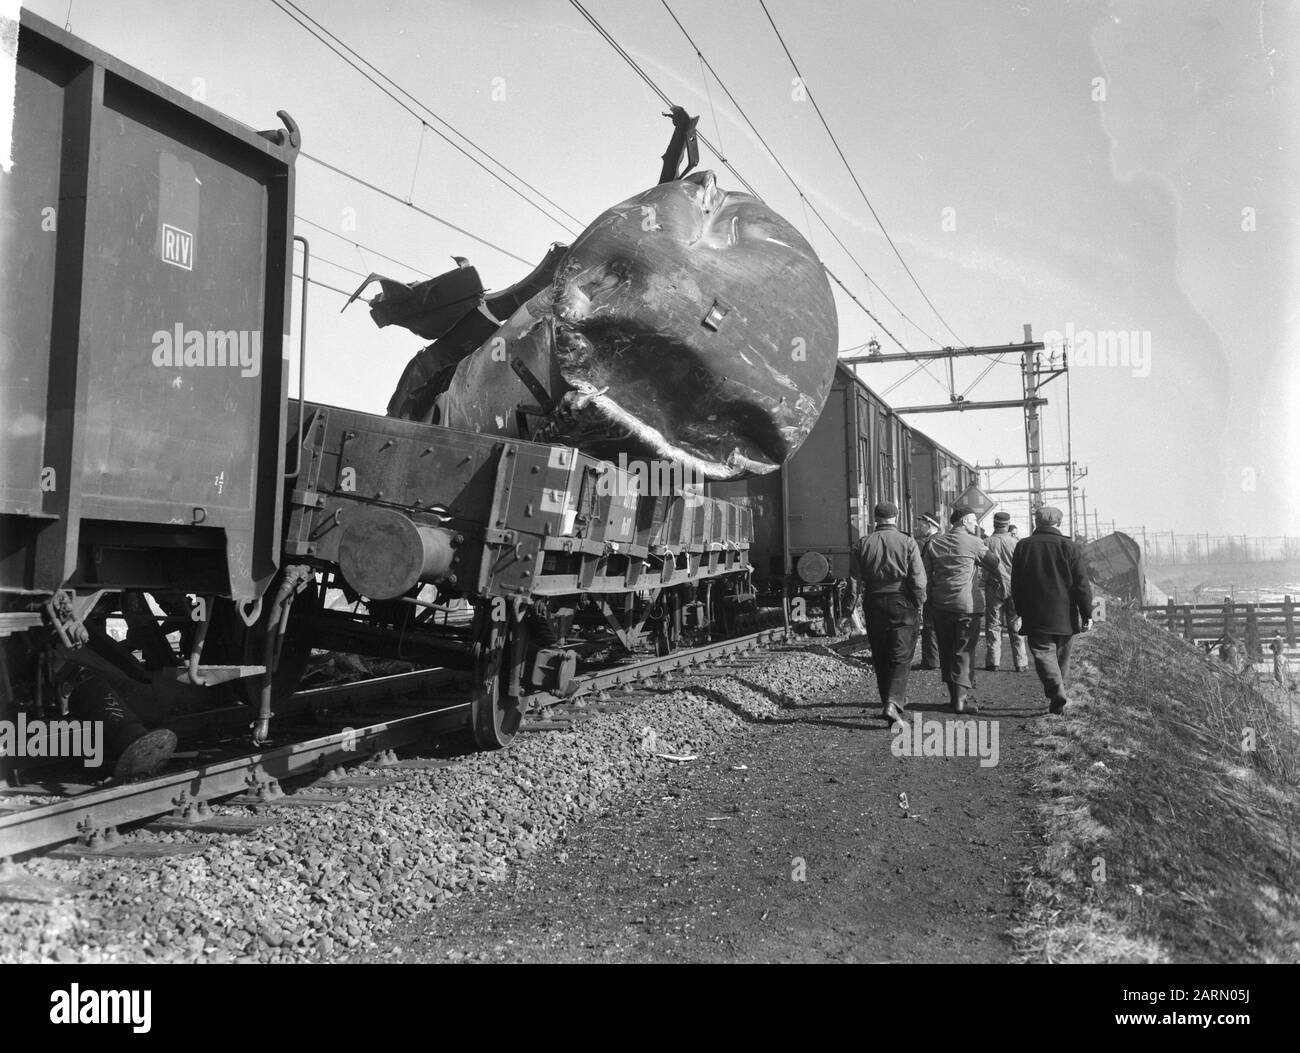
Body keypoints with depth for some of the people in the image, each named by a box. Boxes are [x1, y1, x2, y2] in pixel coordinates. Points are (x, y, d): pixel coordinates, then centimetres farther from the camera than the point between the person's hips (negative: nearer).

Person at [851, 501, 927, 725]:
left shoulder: (862, 543, -1)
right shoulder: (908, 543, -8)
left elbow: (856, 575, 8)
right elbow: (918, 579, -9)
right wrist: (918, 603, 3)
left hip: (873, 603, 3)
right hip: (902, 605, -2)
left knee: (880, 657, 15)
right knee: (900, 656, -1)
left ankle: (890, 700, 25)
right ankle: (893, 703, -16)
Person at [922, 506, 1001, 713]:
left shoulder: (934, 543, 7)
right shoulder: (973, 543, -5)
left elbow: (924, 574, 8)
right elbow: (995, 565, 1)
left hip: (941, 605, 4)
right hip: (967, 603, -4)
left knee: (946, 651, 12)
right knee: (964, 651, -1)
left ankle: (954, 695, 19)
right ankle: (961, 698, -8)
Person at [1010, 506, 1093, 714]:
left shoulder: (1022, 546, 1)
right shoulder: (1069, 546, -3)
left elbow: (1016, 585, 6)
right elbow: (1082, 584, -4)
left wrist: (1021, 612, 15)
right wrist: (1087, 614, 1)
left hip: (1035, 617, -1)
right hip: (1065, 617, 1)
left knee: (1043, 653, -3)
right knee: (1062, 656, 15)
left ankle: (1058, 694, -21)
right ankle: (1058, 695, 23)